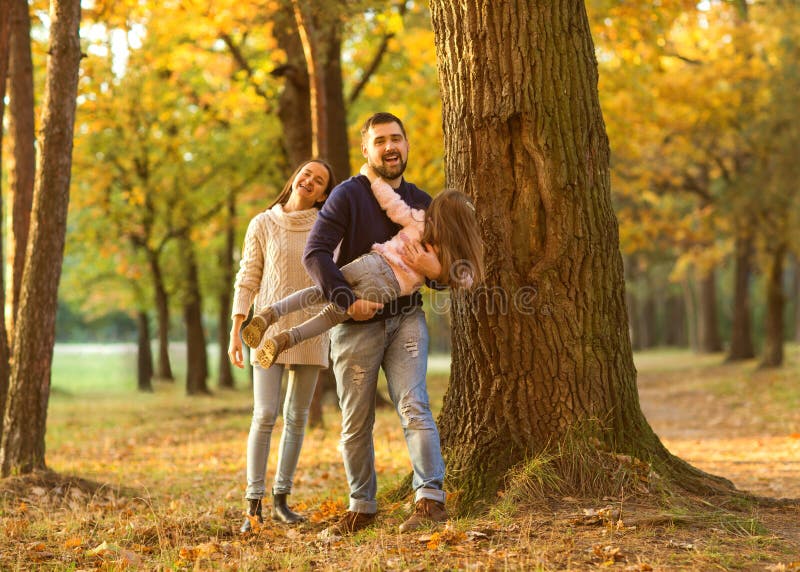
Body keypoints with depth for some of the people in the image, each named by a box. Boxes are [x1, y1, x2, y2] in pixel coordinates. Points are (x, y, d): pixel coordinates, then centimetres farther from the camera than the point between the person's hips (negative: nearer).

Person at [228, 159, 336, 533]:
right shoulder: (263, 224, 2)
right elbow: (247, 280, 3)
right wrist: (235, 332, -2)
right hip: (269, 327, -2)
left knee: (297, 417, 5)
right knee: (265, 415, -11)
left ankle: (281, 499, 14)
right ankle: (253, 503, -5)